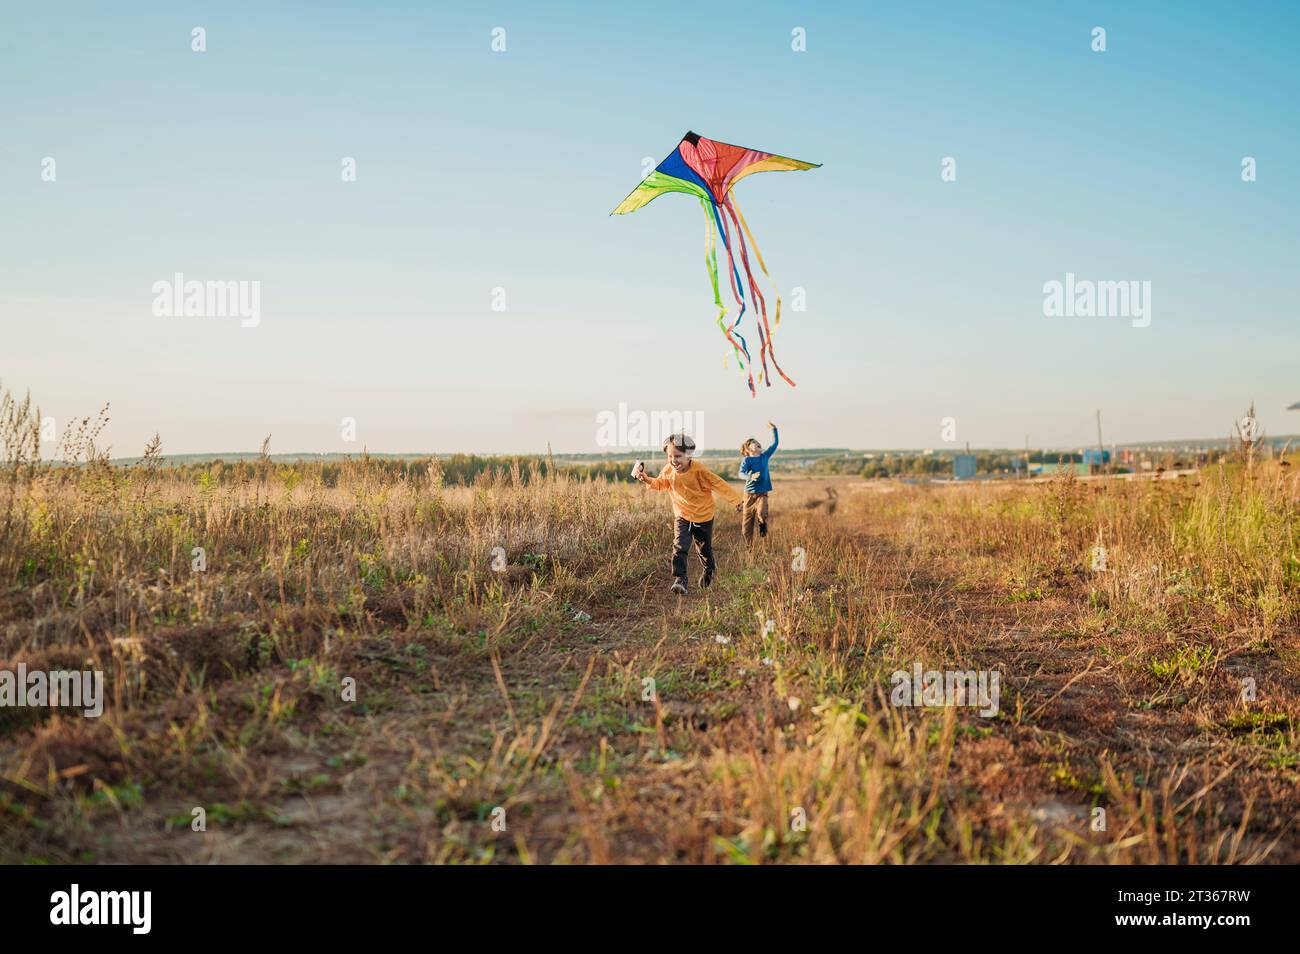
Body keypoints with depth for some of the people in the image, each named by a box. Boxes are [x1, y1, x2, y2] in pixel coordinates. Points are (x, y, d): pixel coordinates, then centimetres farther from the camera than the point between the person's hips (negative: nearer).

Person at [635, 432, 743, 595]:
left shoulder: (699, 470, -24)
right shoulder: (668, 470, -10)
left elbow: (719, 484, -17)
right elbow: (659, 484, 11)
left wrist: (737, 500, -15)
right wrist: (646, 480, -8)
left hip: (703, 517, -2)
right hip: (681, 516, 2)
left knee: (705, 549, 15)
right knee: (679, 548, -18)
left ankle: (710, 570, 46)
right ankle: (679, 581, -22)